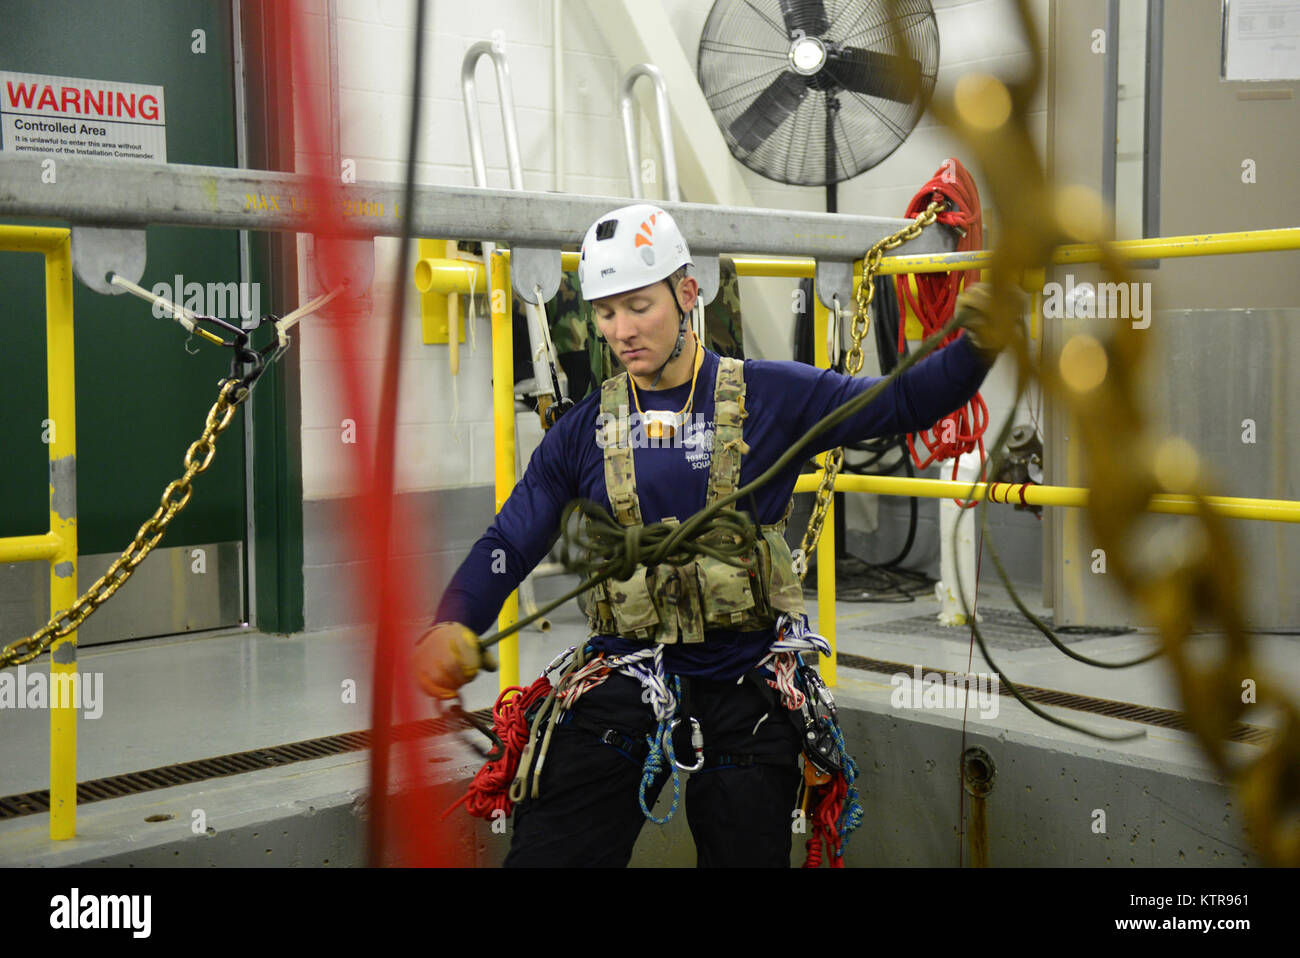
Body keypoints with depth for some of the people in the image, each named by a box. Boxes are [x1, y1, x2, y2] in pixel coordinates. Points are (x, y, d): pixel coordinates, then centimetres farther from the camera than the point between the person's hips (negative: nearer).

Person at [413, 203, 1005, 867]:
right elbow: (510, 543, 3)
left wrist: (978, 346, -20)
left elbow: (904, 402, -3)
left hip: (742, 692, -1)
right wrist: (451, 625, -15)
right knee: (545, 853, -5)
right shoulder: (584, 430, 5)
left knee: (750, 853, 12)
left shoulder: (770, 396, 0)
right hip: (623, 688, 1)